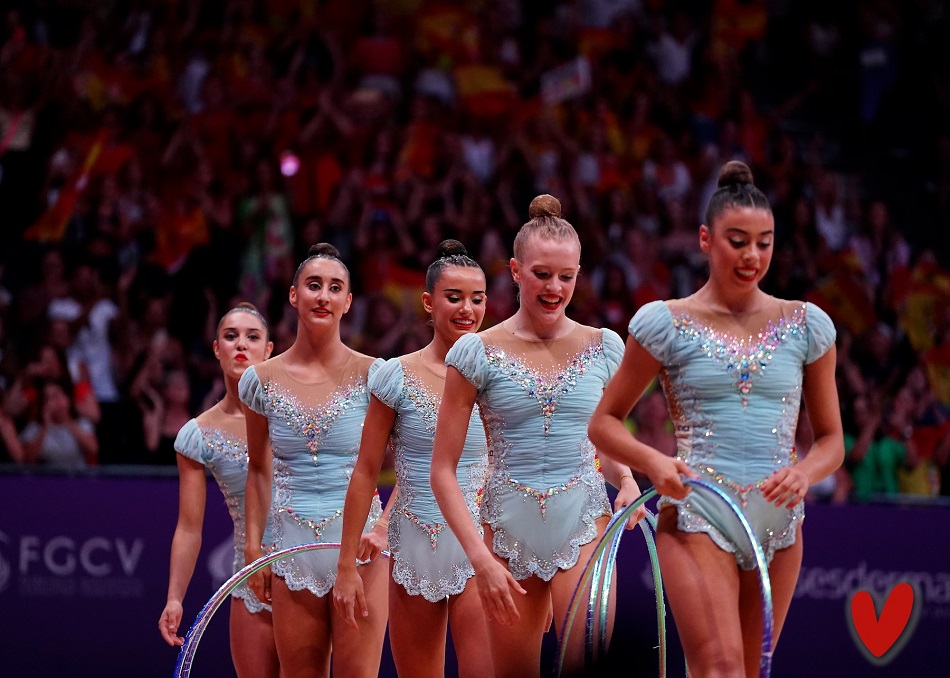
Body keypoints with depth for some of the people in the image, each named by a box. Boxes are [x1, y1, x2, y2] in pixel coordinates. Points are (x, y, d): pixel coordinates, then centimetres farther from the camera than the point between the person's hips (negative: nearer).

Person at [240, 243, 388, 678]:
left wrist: (383, 527, -11)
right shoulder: (263, 381, 4)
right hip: (292, 550, 2)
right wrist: (253, 546, 10)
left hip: (358, 548, -2)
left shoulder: (372, 376, -3)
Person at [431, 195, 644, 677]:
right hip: (508, 533, 0)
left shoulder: (603, 348, 5)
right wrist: (480, 558, -11)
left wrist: (626, 480, -2)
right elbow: (443, 470, -1)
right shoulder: (478, 354, -2)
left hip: (584, 528, 0)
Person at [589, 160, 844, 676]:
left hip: (777, 523, 4)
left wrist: (803, 474, -11)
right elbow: (603, 424, 6)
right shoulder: (665, 324, 1)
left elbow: (831, 439, 12)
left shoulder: (806, 325, 7)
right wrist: (655, 462, -14)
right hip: (696, 518, -4)